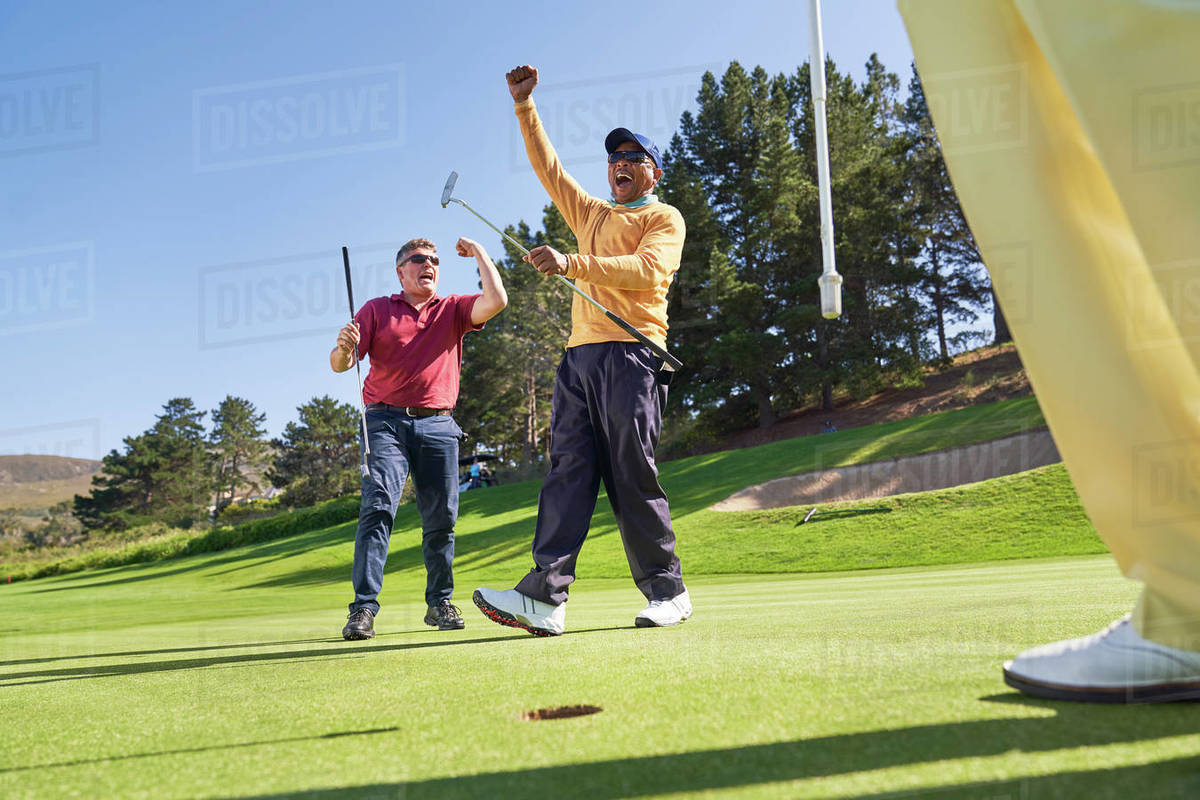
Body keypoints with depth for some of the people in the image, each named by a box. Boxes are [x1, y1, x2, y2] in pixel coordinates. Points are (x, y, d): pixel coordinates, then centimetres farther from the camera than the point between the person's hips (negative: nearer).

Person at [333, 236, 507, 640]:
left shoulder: (453, 310, 15)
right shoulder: (376, 310, 12)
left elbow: (496, 300, -4)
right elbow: (339, 364, 5)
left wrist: (479, 253, 4)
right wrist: (344, 347, -19)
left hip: (438, 425, 2)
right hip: (387, 421, -2)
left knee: (442, 517, 2)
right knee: (378, 506, -16)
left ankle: (440, 602, 17)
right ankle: (363, 608, -18)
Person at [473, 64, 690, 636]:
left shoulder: (665, 219, 9)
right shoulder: (592, 215, 29)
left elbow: (648, 271, -10)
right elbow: (548, 167, 31)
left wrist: (571, 264, -18)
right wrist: (524, 106, 23)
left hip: (631, 354, -6)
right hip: (579, 353, 6)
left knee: (632, 477, -9)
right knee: (568, 470, -6)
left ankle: (667, 592, 1)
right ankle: (545, 597, -15)